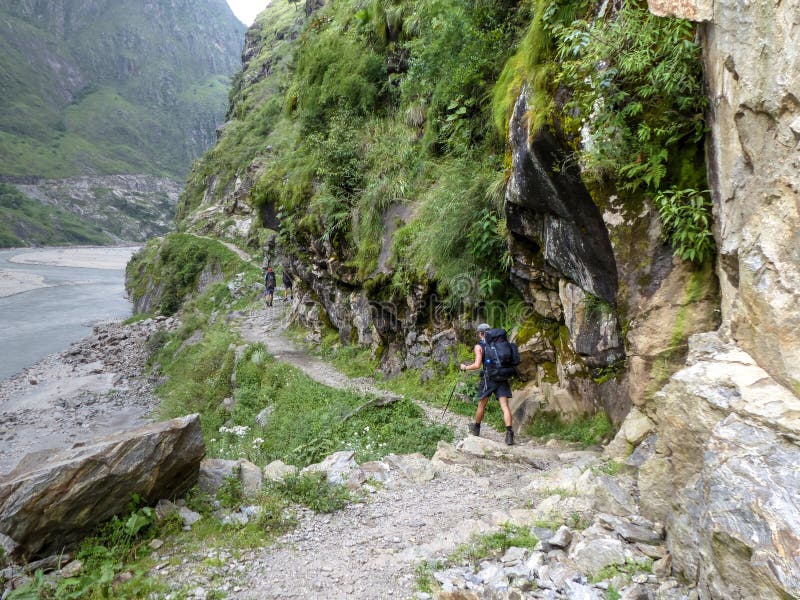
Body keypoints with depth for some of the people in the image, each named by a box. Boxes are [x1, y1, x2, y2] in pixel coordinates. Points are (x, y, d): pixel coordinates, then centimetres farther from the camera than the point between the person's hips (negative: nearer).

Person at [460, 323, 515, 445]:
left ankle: (476, 428, 33)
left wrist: (465, 367, 6)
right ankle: (509, 433, -19)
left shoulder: (479, 346, -3)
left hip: (488, 378, -3)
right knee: (505, 406, -5)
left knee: (481, 406, 15)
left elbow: (477, 365, -10)